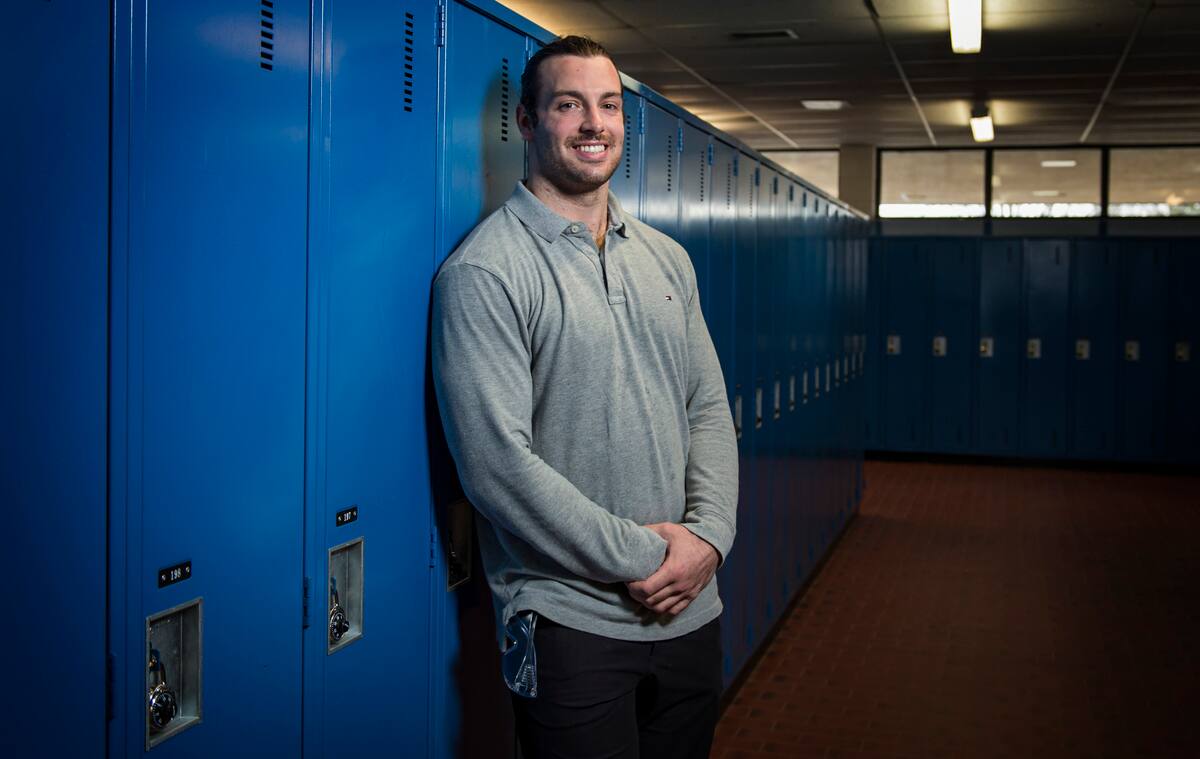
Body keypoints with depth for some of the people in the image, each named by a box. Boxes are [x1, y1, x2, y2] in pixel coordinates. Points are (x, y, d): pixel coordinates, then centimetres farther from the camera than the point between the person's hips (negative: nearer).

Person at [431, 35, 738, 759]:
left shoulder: (668, 260, 10)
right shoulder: (483, 272, -11)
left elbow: (710, 408, 10)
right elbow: (498, 462, -18)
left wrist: (707, 536, -7)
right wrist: (641, 556, -16)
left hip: (692, 611, 6)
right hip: (570, 623, -6)